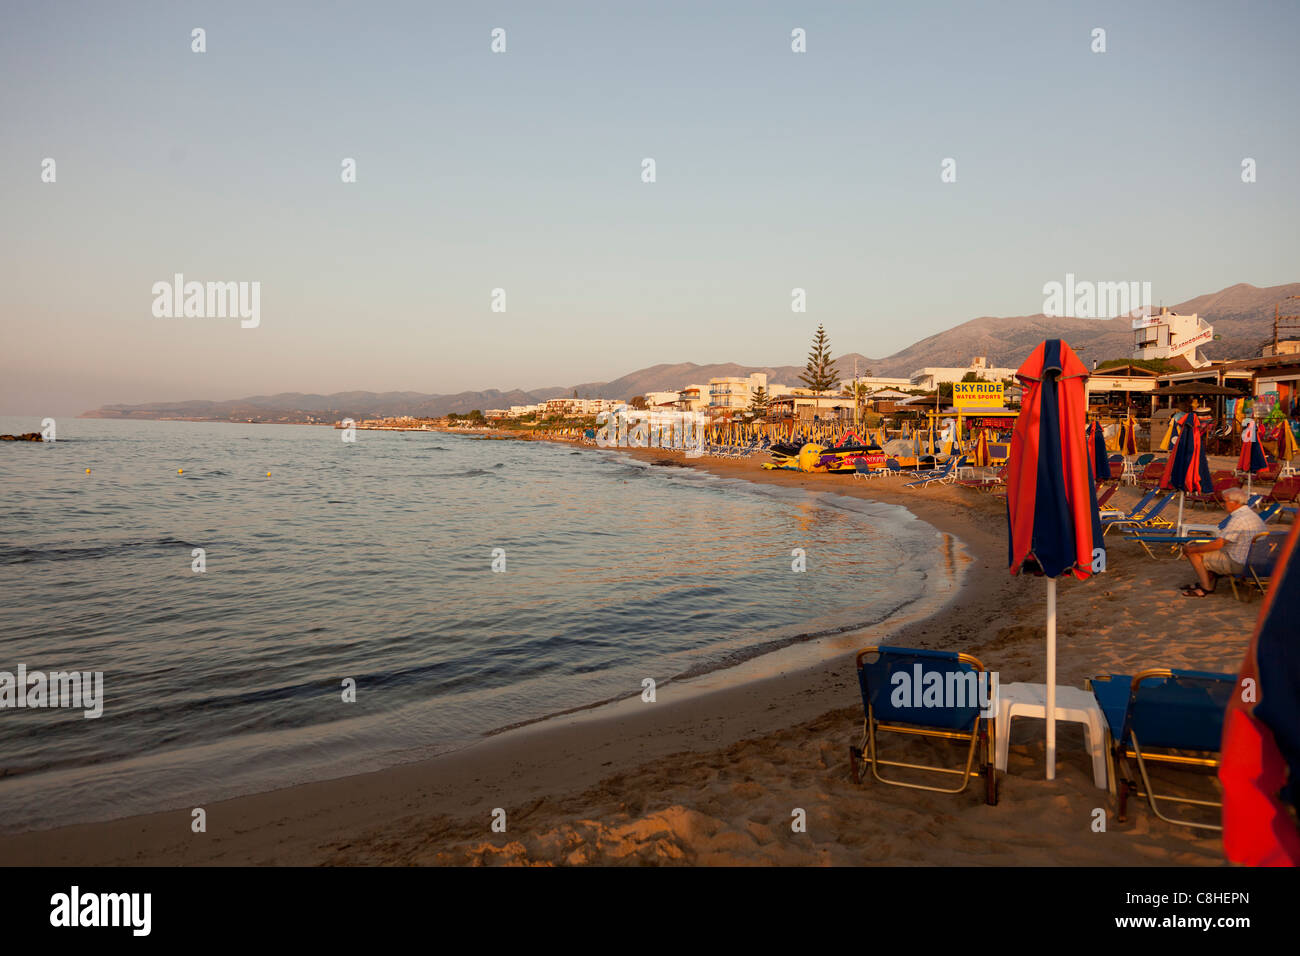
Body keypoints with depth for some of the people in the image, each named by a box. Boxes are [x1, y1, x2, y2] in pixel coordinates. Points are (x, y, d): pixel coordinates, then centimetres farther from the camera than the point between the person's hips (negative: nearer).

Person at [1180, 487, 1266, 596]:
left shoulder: (1238, 519, -24)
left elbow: (1218, 544, -24)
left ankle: (1206, 588, 4)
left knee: (1194, 553, -8)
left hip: (1237, 564, -10)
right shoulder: (1252, 514, 10)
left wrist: (1192, 549, -16)